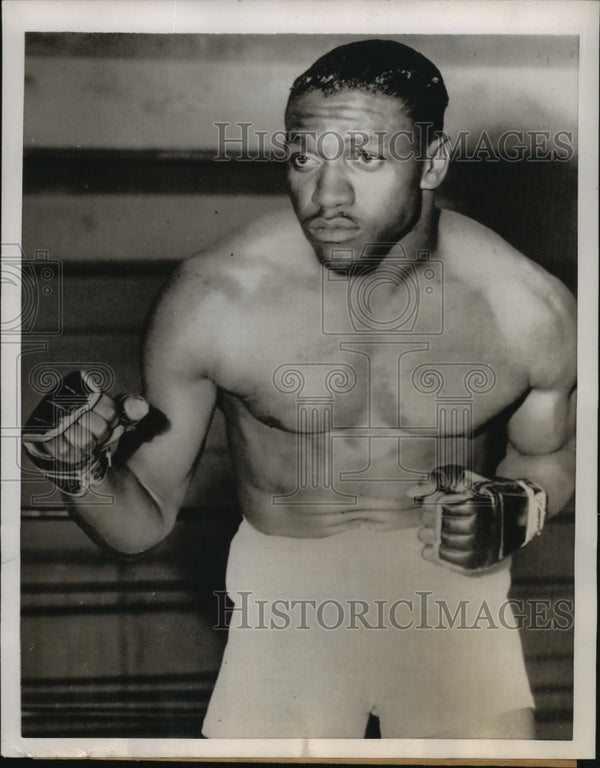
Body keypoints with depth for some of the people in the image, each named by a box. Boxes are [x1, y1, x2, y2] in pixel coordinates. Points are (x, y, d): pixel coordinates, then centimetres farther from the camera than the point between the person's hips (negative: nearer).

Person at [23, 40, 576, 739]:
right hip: (283, 585, -1)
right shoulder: (209, 299, -17)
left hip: (453, 579, 2)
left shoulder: (530, 310, -14)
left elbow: (548, 455, 8)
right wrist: (86, 476, -29)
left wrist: (516, 510, -14)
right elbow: (145, 520, -8)